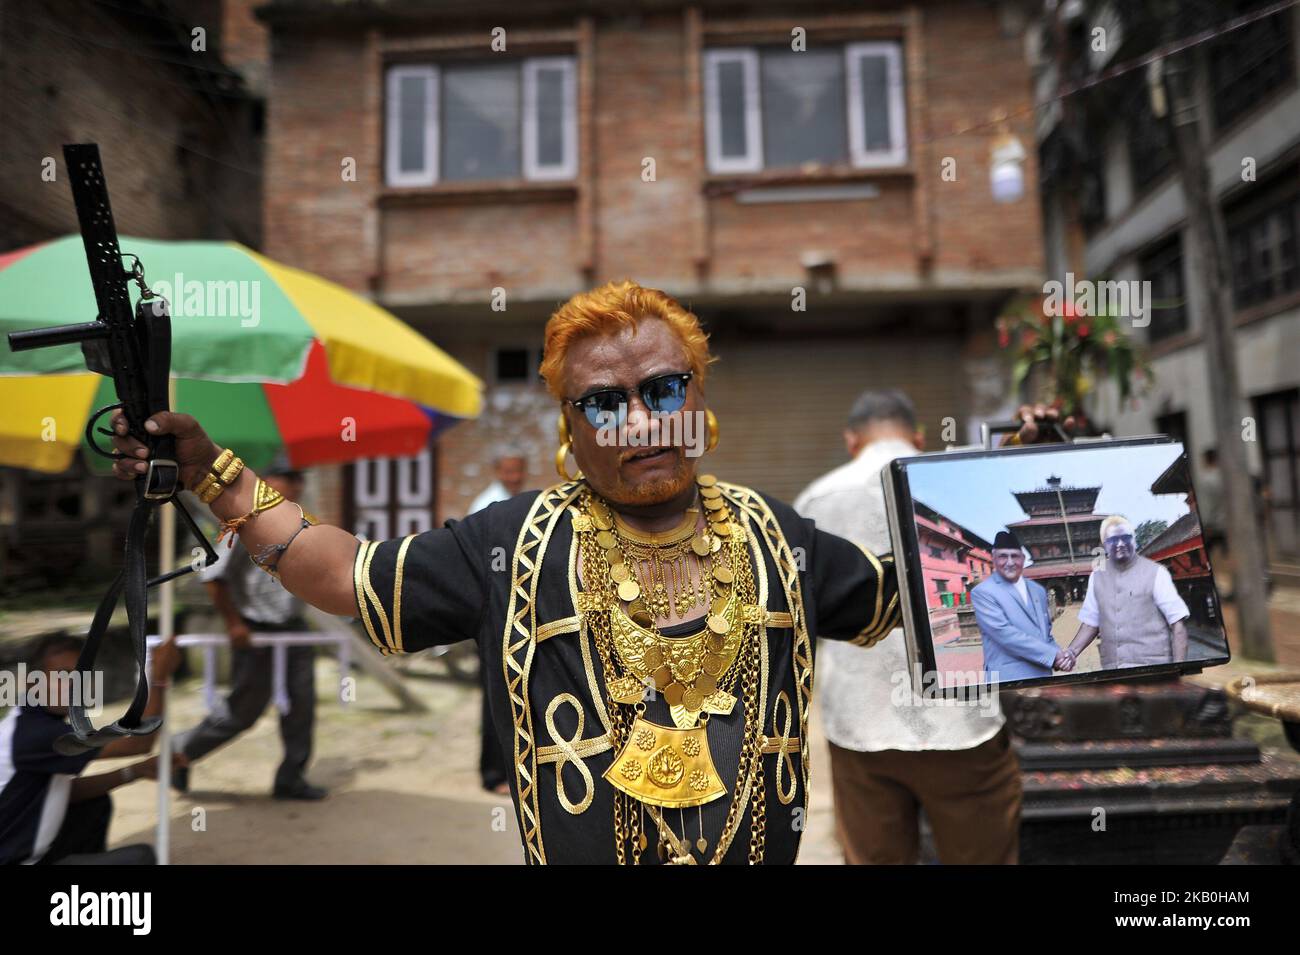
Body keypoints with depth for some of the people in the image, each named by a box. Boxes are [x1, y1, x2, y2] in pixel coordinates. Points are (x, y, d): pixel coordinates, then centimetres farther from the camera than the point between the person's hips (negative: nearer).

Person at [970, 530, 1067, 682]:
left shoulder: (1038, 590, 14)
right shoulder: (983, 592, -8)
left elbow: (1046, 631, 20)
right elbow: (1004, 633, -18)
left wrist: (1058, 656, -1)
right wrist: (1052, 654, -16)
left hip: (1043, 676, 6)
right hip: (1009, 680, -6)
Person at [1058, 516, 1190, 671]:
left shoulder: (1155, 573, -2)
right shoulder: (1097, 577, 8)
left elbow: (1177, 622, -4)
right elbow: (1090, 622, 16)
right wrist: (1072, 652, 1)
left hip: (1153, 668, -3)